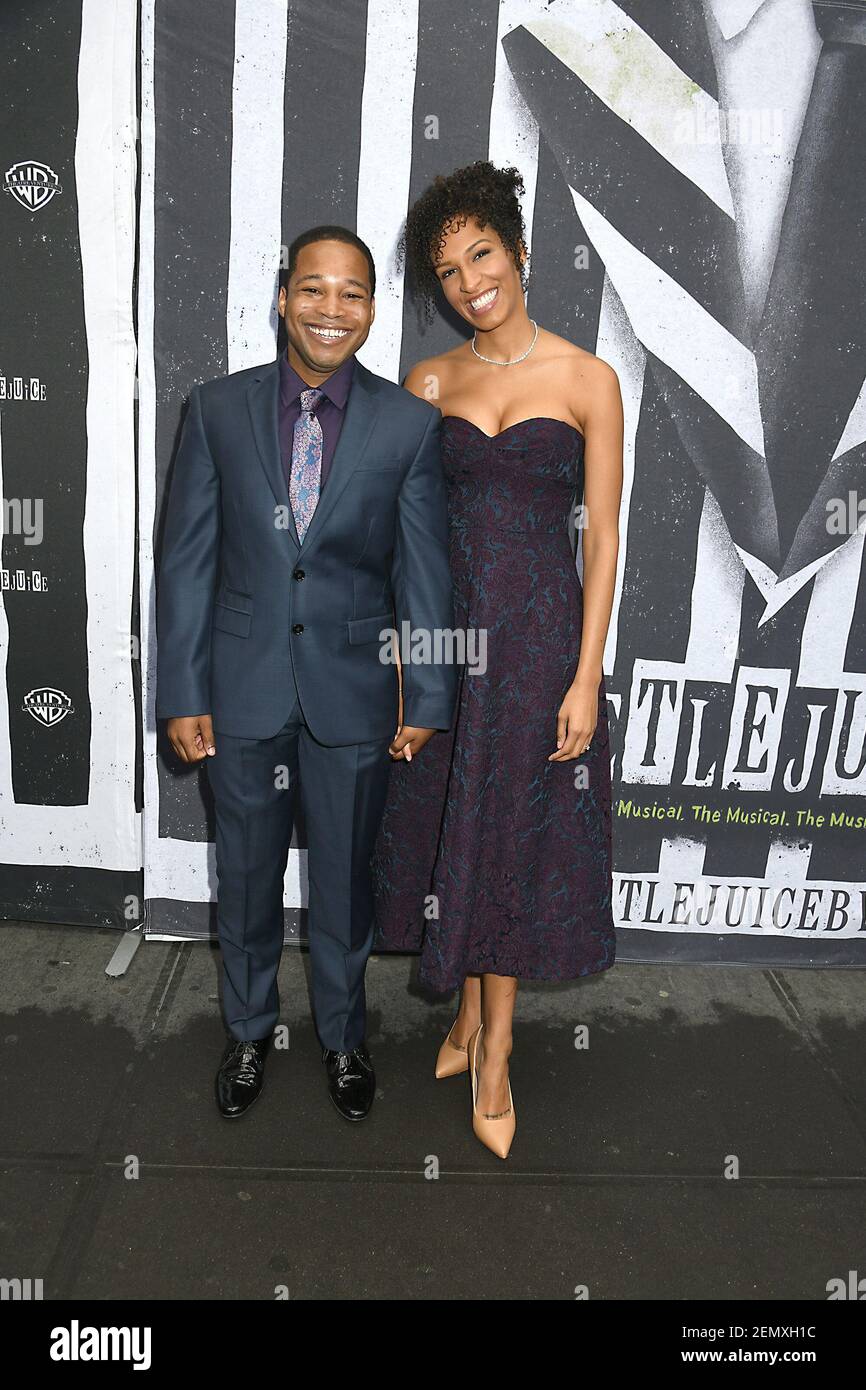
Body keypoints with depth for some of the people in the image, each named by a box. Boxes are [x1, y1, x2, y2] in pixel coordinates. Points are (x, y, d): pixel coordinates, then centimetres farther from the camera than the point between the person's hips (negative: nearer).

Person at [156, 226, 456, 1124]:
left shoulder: (410, 424, -4)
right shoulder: (217, 409, -2)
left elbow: (424, 573, -2)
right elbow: (186, 561, -1)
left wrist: (426, 701, -2)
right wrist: (183, 695, -4)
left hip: (353, 692, -1)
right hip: (242, 688, 1)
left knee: (343, 879, 15)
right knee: (245, 874, 17)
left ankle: (342, 1037, 39)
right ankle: (248, 1031, 41)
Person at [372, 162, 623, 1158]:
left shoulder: (587, 380, -2)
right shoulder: (428, 384, 6)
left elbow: (601, 535, -4)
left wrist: (585, 676, -9)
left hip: (540, 636, -2)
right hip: (443, 629, 3)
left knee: (514, 839, 7)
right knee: (448, 831, 11)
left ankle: (494, 1053, 26)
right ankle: (469, 1015, 34)